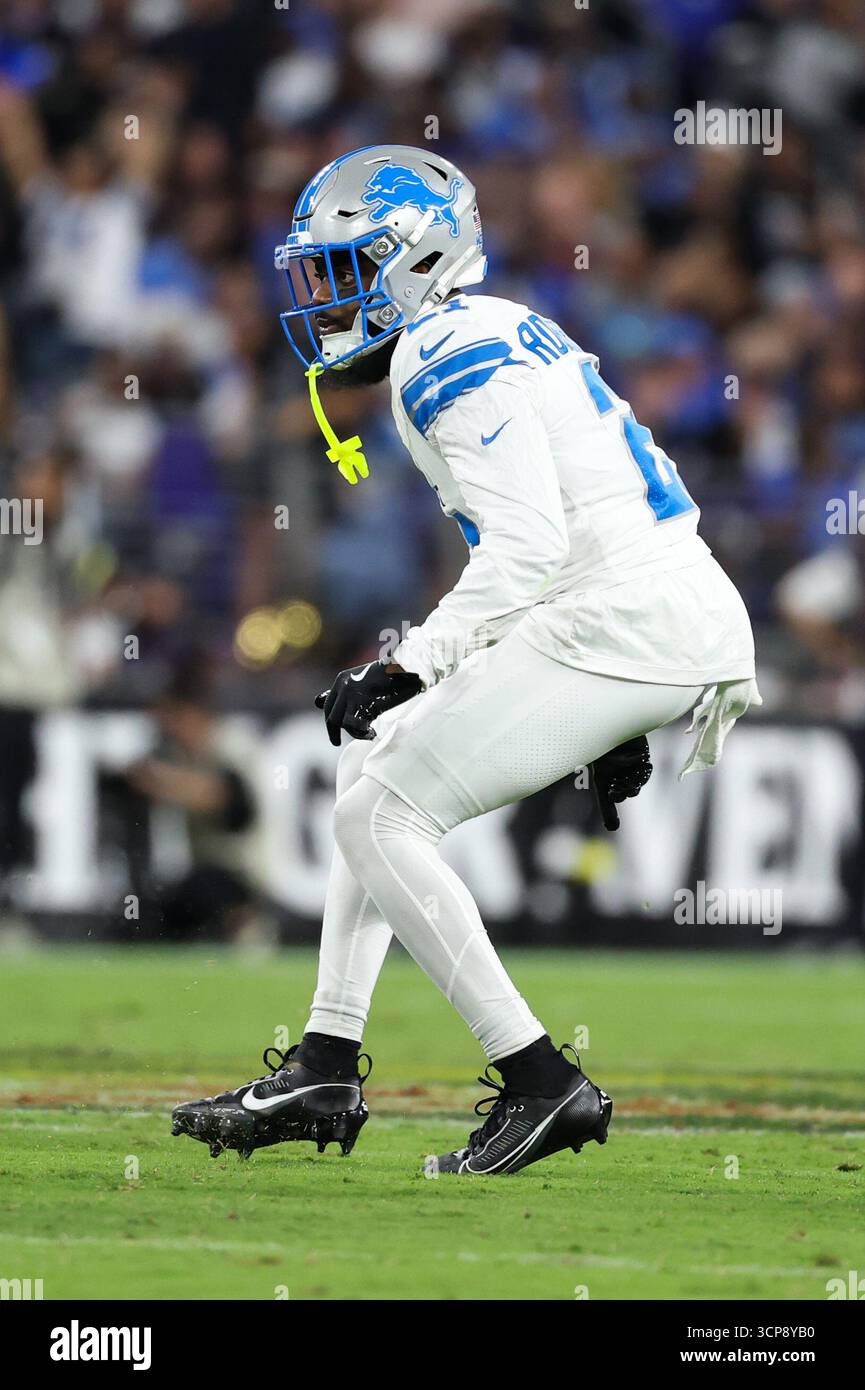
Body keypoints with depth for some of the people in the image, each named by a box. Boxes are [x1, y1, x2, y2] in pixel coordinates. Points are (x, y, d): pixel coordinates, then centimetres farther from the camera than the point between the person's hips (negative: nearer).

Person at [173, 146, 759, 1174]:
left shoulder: (452, 357, -11)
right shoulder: (491, 338, 21)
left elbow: (527, 548, -21)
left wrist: (405, 671, -19)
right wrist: (610, 719, 28)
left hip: (624, 623, -10)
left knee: (381, 818, -7)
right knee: (373, 771, 16)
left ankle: (542, 1084, -8)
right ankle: (325, 1072, 18)